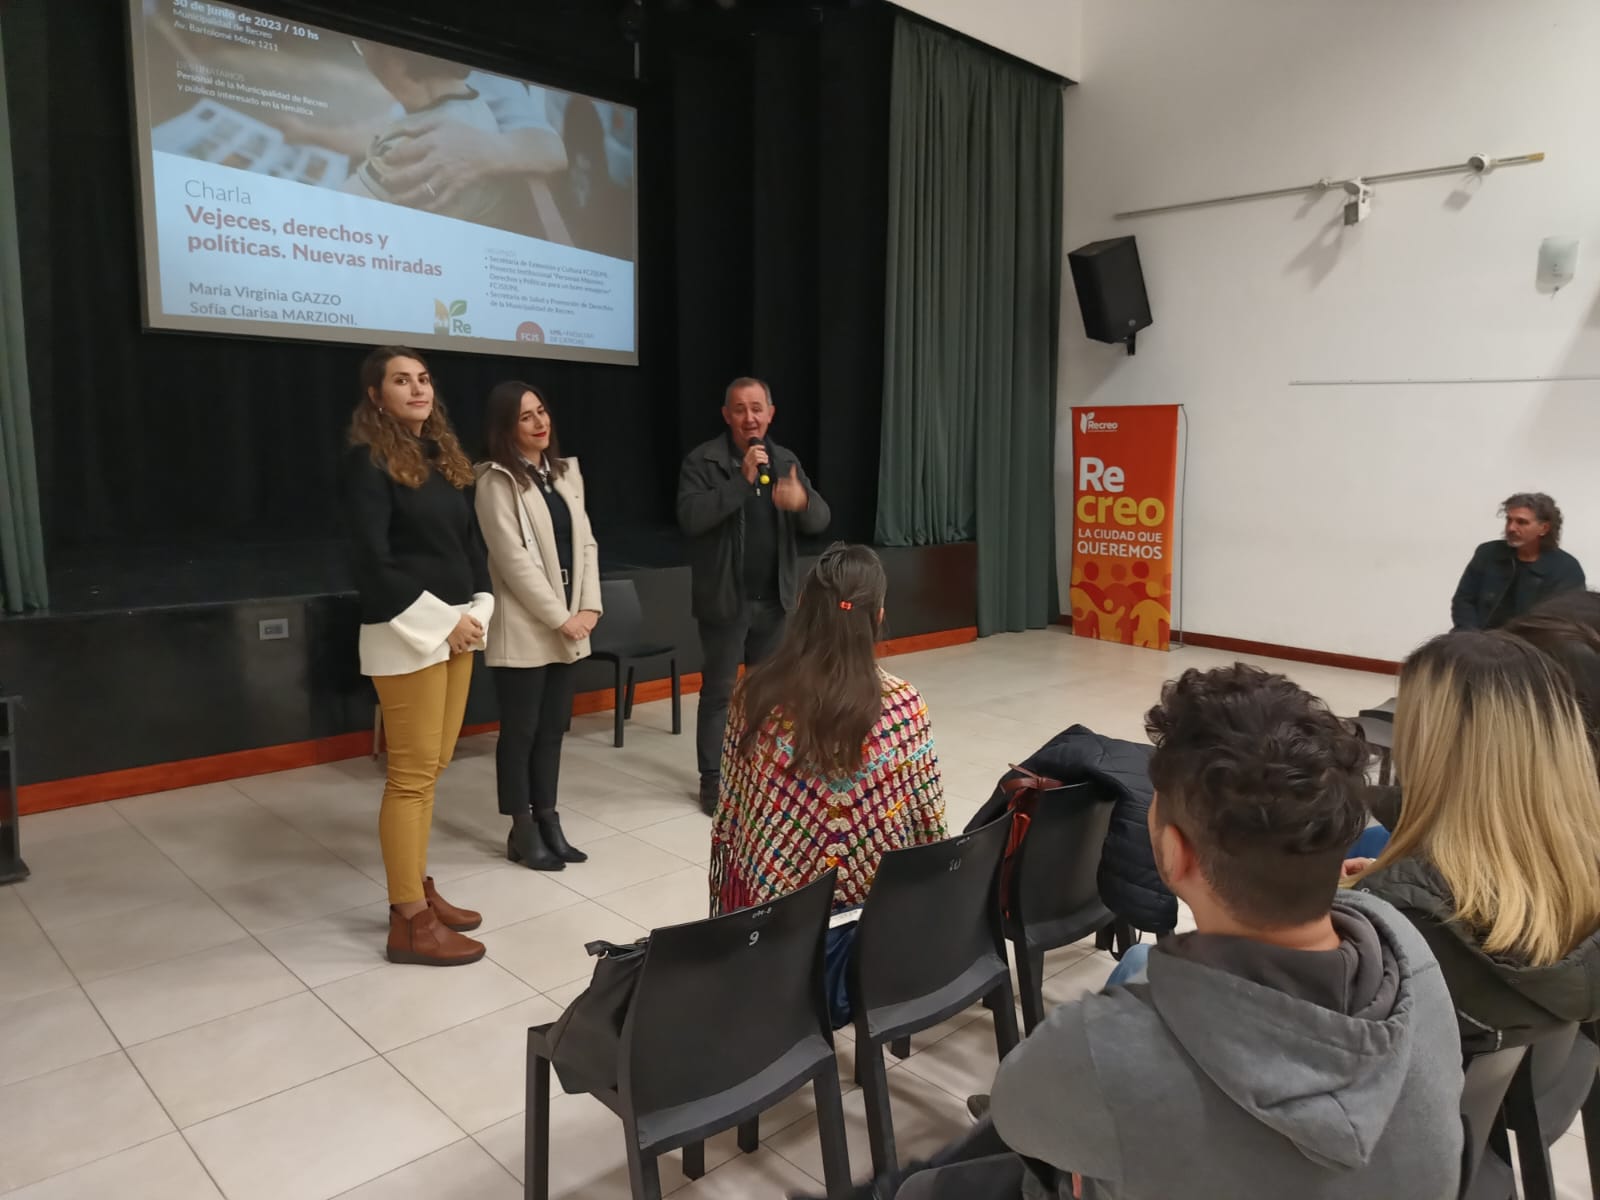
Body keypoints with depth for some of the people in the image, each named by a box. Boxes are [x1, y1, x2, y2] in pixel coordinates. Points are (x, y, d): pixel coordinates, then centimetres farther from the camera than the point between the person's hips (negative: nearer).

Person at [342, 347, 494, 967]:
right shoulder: (367, 460, -7)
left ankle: (416, 888, 25)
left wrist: (478, 608, 0)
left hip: (456, 627, 7)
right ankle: (410, 922, 6)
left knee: (432, 766, 12)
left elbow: (471, 540, 15)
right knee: (413, 774, -3)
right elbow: (373, 561, -14)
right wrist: (441, 620, -14)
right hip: (406, 635, -7)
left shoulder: (442, 455, 14)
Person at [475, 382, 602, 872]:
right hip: (524, 629, -6)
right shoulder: (496, 481, -8)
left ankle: (547, 820, 23)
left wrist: (589, 607, -2)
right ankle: (522, 831, 15)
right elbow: (514, 560, -15)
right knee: (520, 730, 3)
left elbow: (585, 542, 9)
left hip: (567, 627, 6)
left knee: (553, 728, 13)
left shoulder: (567, 472, 12)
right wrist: (561, 618, -15)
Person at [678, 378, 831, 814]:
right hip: (725, 599, -5)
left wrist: (802, 502, -24)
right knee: (718, 691, 4)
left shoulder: (786, 461, 7)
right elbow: (690, 518, -21)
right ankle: (712, 778, 15)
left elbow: (820, 520, 0)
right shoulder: (702, 460, -8)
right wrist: (741, 481, -27)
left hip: (775, 599, 5)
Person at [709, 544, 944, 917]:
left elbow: (728, 806, -2)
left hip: (769, 893, 1)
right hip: (874, 896, 0)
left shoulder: (756, 691, -12)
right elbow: (929, 824, -7)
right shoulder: (903, 705, -15)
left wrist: (724, 904, 11)